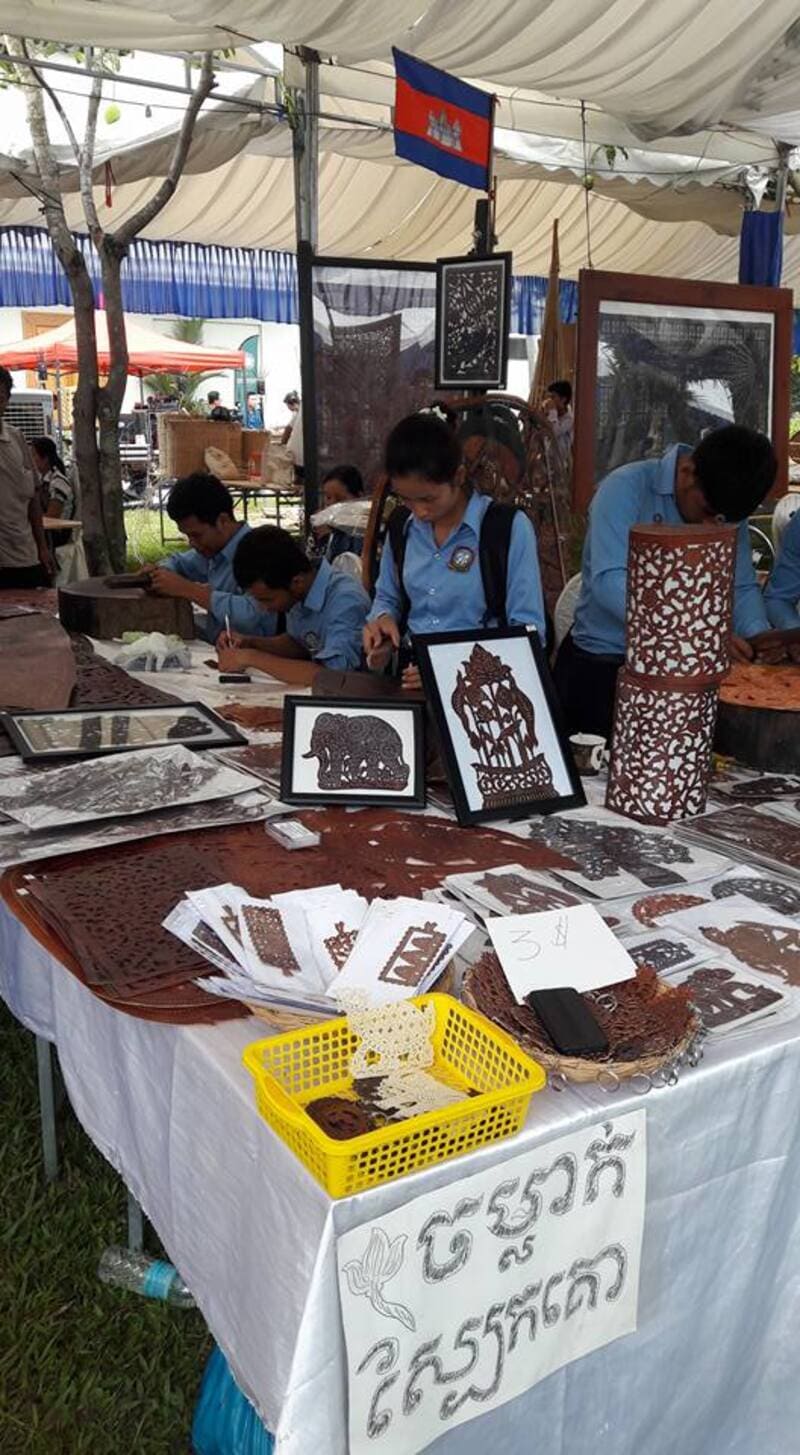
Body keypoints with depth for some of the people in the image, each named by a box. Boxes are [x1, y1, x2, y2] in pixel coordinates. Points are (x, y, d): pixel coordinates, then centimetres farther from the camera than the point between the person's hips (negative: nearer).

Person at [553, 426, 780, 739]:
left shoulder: (727, 507, 6)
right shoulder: (626, 488, -13)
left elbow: (741, 588, 6)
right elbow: (609, 583, -25)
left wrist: (759, 638, -16)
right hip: (601, 667, -5)